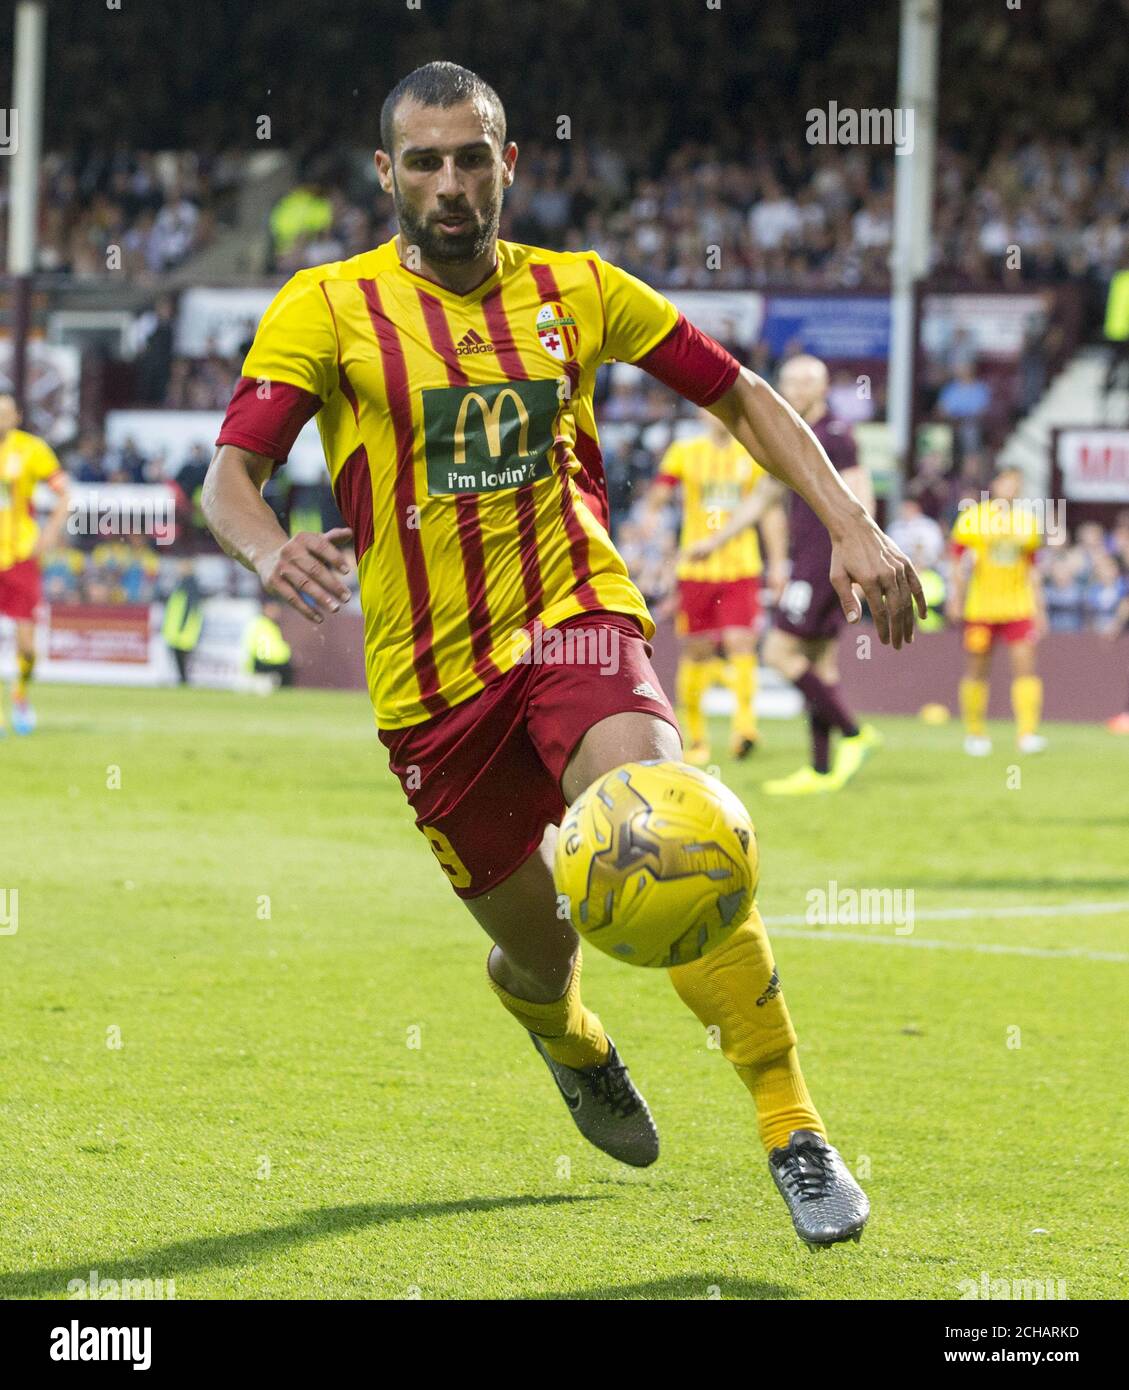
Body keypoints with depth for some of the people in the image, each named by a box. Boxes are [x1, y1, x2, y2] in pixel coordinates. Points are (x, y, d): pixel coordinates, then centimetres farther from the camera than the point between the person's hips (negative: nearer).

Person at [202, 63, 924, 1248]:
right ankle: (569, 1038, 48)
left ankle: (795, 1135, -22)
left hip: (576, 620, 0)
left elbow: (739, 396, 15)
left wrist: (852, 528, 4)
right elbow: (231, 472, -10)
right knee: (539, 951, 7)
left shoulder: (574, 290, 7)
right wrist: (268, 550, -33)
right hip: (431, 674, 0)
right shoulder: (328, 308, 0)